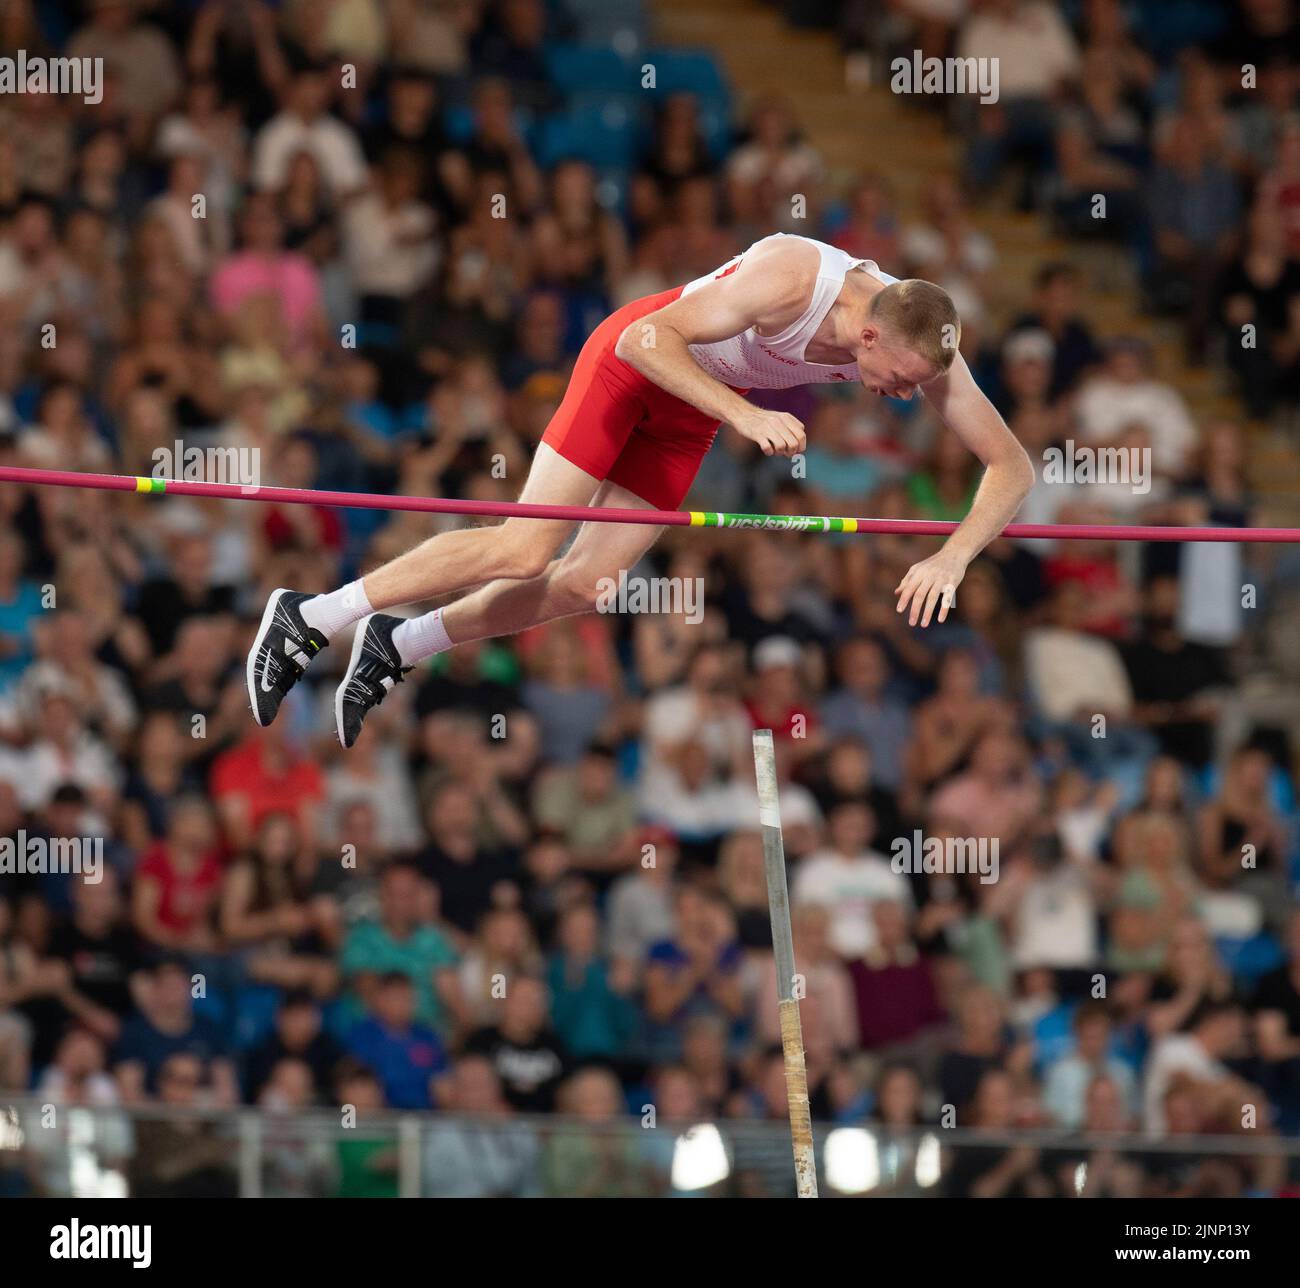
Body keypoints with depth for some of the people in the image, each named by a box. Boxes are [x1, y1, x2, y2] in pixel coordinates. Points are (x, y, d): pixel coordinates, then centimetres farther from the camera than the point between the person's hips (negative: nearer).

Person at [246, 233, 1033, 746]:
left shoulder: (926, 346, -22)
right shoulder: (789, 279, -38)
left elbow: (1013, 467, -18)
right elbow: (645, 340, -34)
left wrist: (952, 560, -34)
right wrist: (744, 415, -44)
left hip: (692, 411, 6)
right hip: (637, 361, -6)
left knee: (588, 584, 1)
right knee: (525, 553, -13)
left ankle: (399, 647, 17)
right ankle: (309, 620, -4)